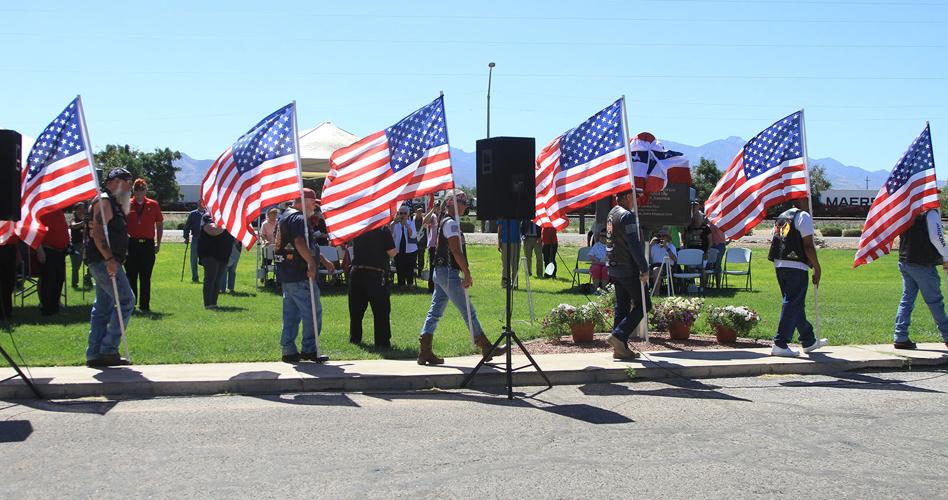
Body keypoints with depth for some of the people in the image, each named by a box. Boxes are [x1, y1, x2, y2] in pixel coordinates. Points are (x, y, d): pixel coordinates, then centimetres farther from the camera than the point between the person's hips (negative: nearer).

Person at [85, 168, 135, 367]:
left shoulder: (114, 203, 21)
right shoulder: (104, 201, -10)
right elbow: (97, 232, -22)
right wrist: (109, 259, -29)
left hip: (105, 261, 11)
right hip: (104, 261, -11)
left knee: (103, 307, 11)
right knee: (126, 300, -12)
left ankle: (94, 354, 13)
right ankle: (109, 350, -11)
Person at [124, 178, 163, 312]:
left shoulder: (153, 205, 6)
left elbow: (159, 225, 11)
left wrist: (158, 244, 5)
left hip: (148, 245, 0)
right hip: (131, 244, 0)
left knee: (146, 277, 4)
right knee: (131, 276, 5)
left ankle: (144, 306, 9)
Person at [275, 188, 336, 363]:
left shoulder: (287, 216, 22)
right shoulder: (298, 219, -13)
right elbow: (300, 244, -29)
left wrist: (324, 260, 28)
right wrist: (312, 263, -23)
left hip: (287, 276, 10)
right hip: (300, 276, -10)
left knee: (291, 315, 12)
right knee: (313, 312, -3)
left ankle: (289, 351, 14)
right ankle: (309, 350, 1)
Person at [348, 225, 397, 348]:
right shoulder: (383, 229, -7)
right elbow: (392, 252, -10)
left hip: (356, 272, 5)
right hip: (376, 273, -5)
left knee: (356, 310, 16)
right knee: (381, 310, 0)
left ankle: (354, 338, 24)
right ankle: (382, 342, -4)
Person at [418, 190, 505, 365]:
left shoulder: (443, 222, 17)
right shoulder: (451, 223, -14)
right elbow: (456, 251, -20)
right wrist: (467, 273, -16)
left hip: (440, 272, 10)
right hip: (449, 273, -10)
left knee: (435, 312, 6)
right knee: (468, 312, -2)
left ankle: (424, 352, 5)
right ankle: (486, 348, 6)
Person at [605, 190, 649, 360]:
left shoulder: (612, 213, 14)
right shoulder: (627, 215, -16)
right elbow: (634, 244, -21)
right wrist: (644, 269, -19)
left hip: (614, 268, 9)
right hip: (628, 269, -9)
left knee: (621, 307, 11)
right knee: (642, 305, -2)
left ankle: (620, 348, 11)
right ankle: (619, 335, -11)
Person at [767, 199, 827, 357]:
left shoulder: (782, 217, 17)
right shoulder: (803, 216, -7)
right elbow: (808, 246, -12)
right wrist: (817, 268, -6)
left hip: (779, 265, 8)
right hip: (796, 267, -8)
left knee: (797, 305, 17)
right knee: (793, 305, -5)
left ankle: (809, 341, 28)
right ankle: (780, 344, -8)